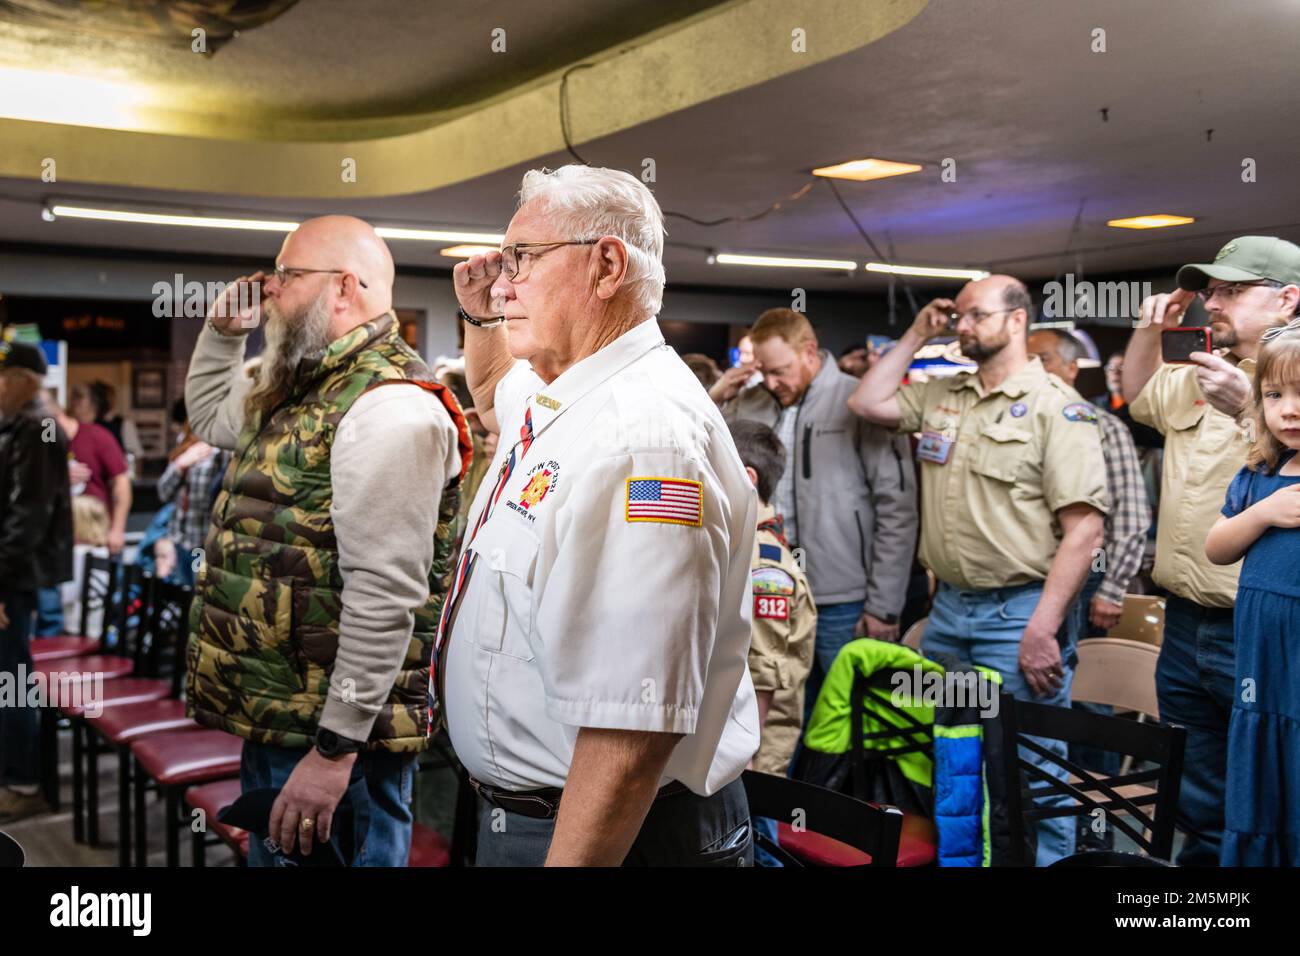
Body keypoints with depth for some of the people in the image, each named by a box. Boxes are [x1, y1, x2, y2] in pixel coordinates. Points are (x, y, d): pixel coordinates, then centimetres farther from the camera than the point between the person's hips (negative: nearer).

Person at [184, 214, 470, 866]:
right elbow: (208, 415, 35)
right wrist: (223, 331, 17)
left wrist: (334, 747, -26)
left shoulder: (389, 404, -20)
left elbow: (385, 596, -26)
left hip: (331, 737, -10)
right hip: (270, 716, 10)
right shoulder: (299, 391, 12)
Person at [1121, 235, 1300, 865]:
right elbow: (1138, 396, 33)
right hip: (1186, 624, 7)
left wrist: (1244, 411, -32)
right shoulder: (1197, 376, 13)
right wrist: (1151, 329, 16)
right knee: (1200, 809, 19)